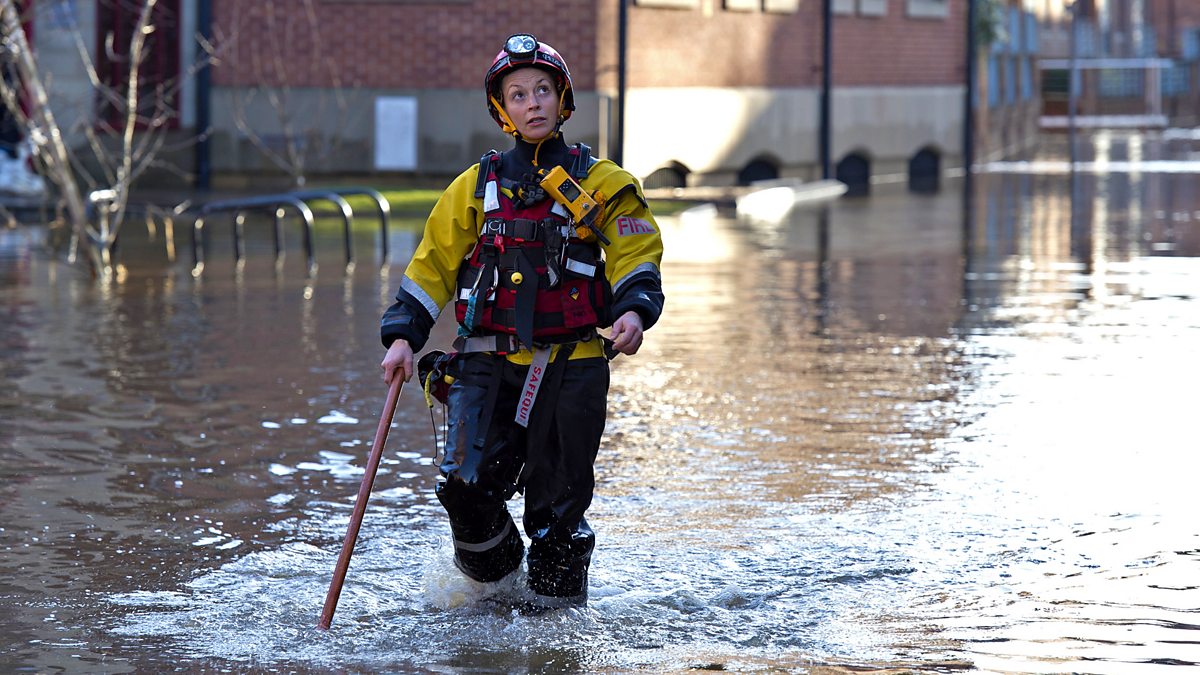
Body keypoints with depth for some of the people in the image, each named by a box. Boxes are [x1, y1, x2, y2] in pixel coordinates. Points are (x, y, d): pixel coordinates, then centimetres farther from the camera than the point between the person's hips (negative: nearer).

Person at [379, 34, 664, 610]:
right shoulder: (477, 186, 13)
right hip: (488, 361, 2)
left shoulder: (599, 183, 7)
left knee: (557, 503, -3)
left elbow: (636, 253, 2)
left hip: (570, 365, -1)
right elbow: (434, 261, 13)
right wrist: (402, 336, 3)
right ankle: (495, 576, 17)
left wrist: (634, 311, -17)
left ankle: (554, 596, 15)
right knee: (466, 486, -10)